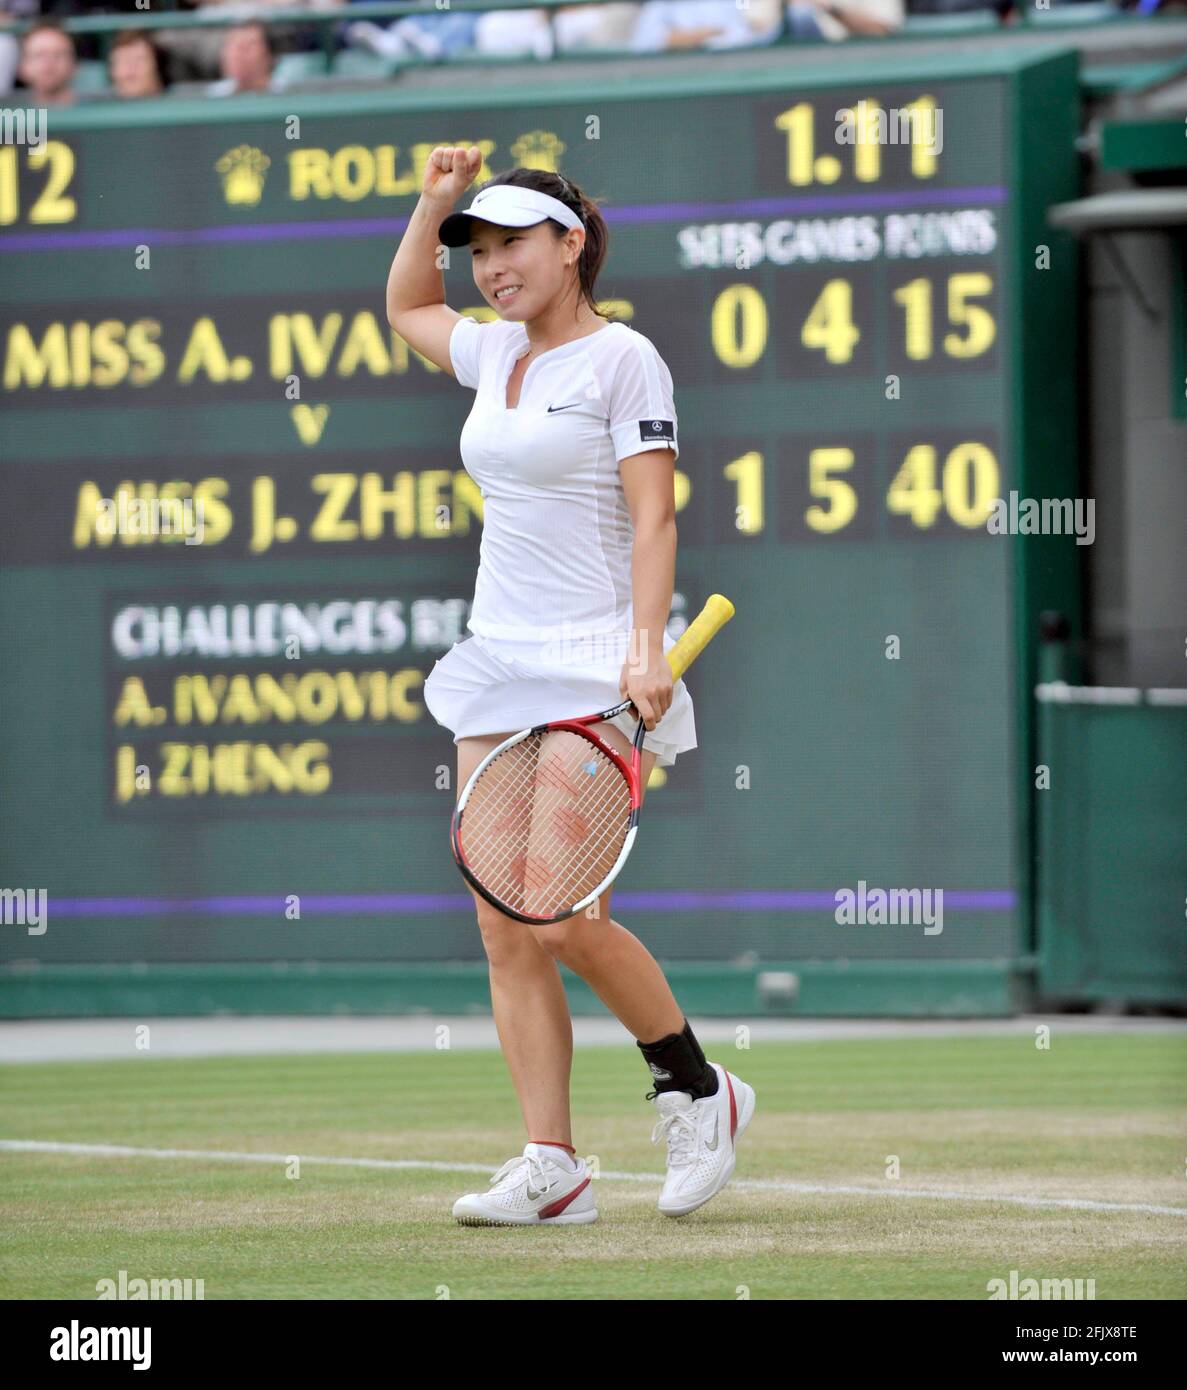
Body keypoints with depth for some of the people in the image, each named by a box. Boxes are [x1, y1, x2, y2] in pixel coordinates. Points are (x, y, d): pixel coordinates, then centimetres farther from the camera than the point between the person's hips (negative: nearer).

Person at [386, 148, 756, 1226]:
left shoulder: (623, 358, -6)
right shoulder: (497, 353, 15)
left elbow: (653, 518, -12)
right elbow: (405, 307, 36)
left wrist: (646, 648, -23)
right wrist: (434, 206, 21)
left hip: (592, 668, -7)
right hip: (496, 659, 7)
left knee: (565, 921, -15)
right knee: (504, 928, -2)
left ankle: (699, 1093, 6)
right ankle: (552, 1167, -2)